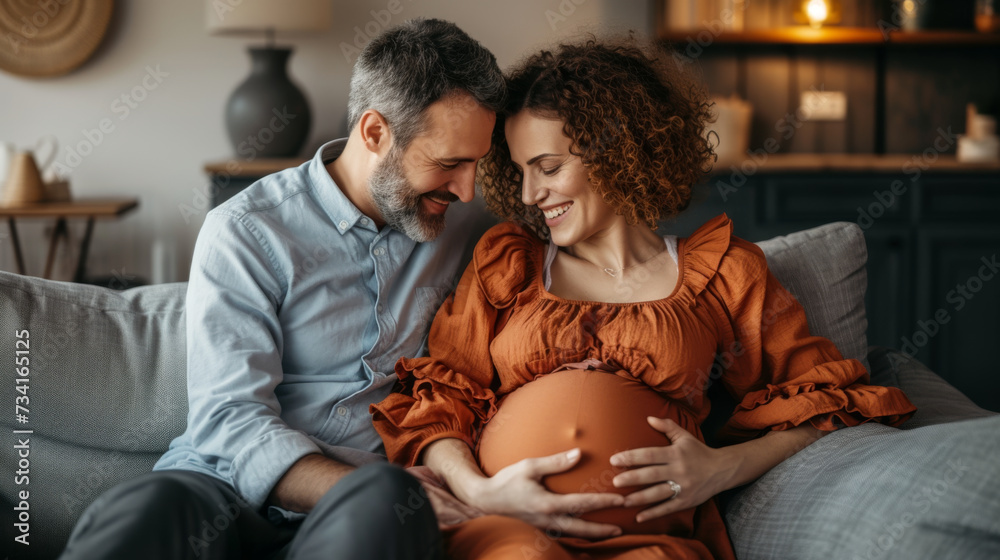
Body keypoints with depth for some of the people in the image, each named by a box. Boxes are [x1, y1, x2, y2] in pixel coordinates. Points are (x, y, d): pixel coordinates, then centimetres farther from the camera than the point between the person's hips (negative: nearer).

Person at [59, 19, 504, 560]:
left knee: (386, 497, -36)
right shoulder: (246, 230, -2)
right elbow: (230, 422, -11)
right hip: (232, 485, -2)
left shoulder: (465, 226, 11)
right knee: (140, 512, -37)